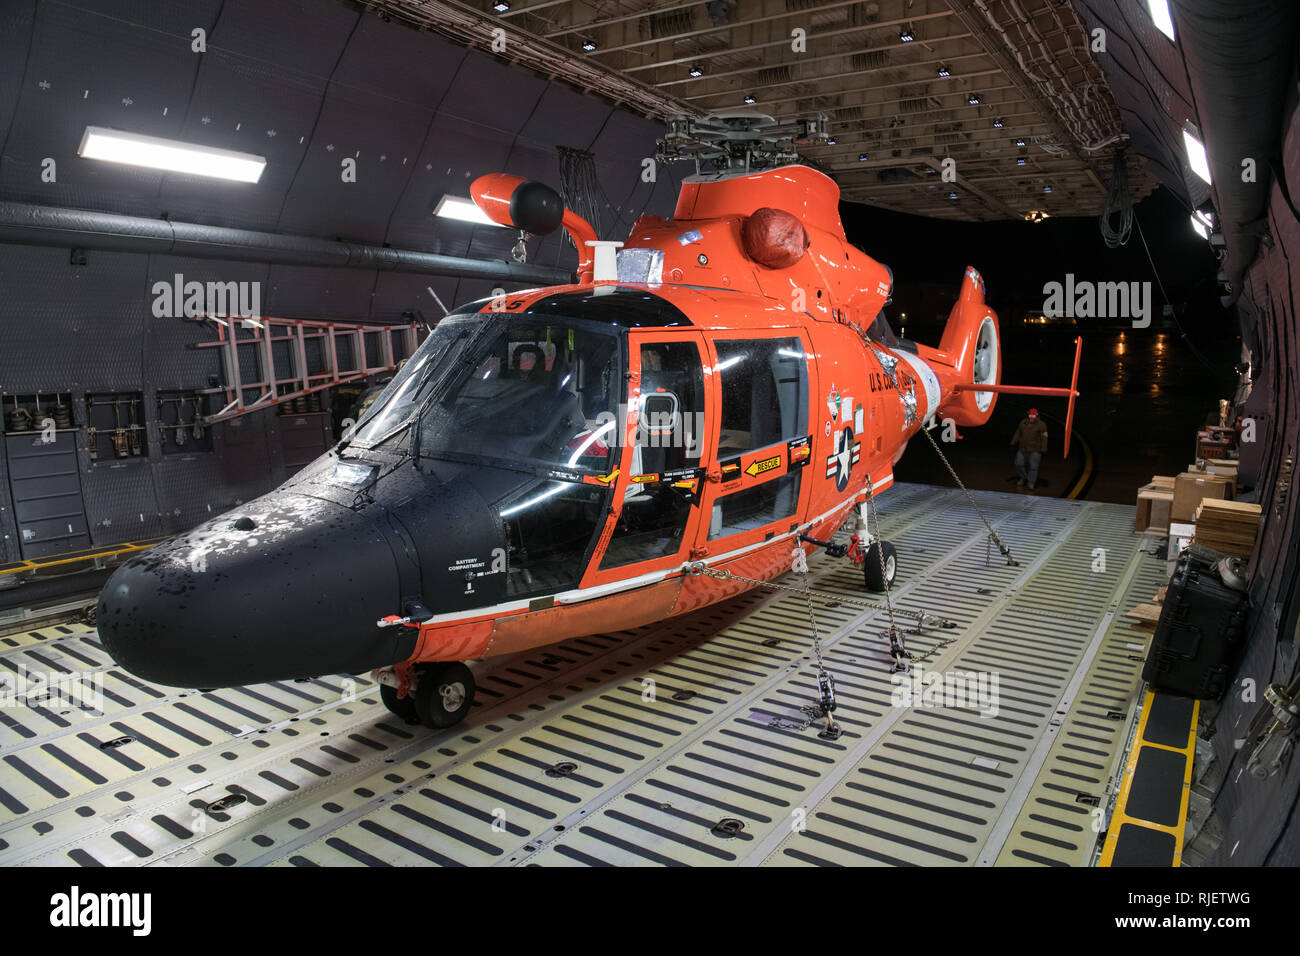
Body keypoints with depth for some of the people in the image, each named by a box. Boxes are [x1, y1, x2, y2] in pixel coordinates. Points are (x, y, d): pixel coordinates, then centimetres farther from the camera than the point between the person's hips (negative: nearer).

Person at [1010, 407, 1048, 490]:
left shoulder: (1041, 425, -5)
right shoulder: (1023, 423, 9)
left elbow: (1044, 438, -8)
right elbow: (1018, 434, 16)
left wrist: (1043, 449, -14)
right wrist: (1013, 443, 12)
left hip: (1035, 450, -4)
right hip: (1022, 449, 4)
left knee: (1033, 467, -4)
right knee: (1019, 464, 8)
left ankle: (1031, 484, 3)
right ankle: (1023, 478, 31)